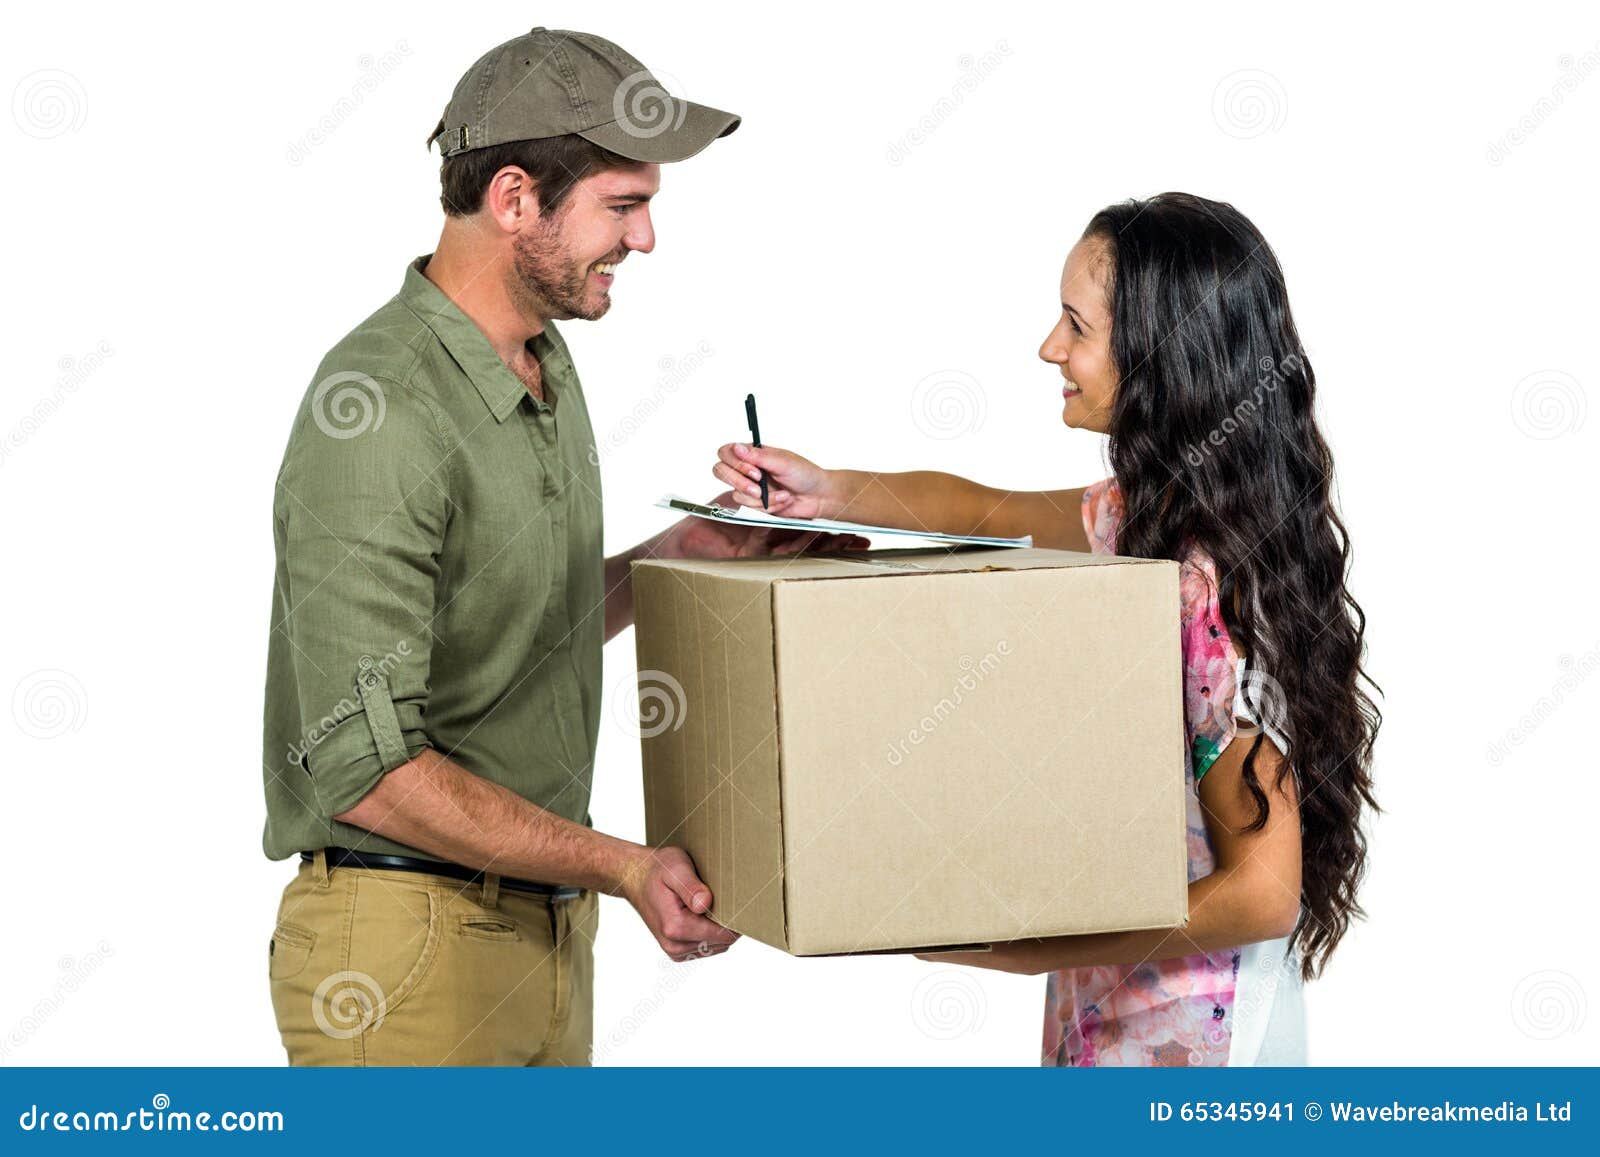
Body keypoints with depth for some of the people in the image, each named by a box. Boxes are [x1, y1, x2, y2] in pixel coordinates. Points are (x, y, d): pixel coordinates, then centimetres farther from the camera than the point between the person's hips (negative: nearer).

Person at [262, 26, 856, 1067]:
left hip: (546, 929, 9)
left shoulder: (545, 365, 9)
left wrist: (674, 556, 5)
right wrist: (618, 864, -25)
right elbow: (364, 763, -24)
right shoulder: (380, 416, -21)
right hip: (408, 937, -9)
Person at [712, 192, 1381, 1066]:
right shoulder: (1155, 519, 2)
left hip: (1184, 1046, -9)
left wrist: (1030, 949, -20)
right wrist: (831, 493, 2)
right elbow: (986, 511, 19)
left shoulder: (1208, 590, -26)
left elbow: (1260, 893, -25)